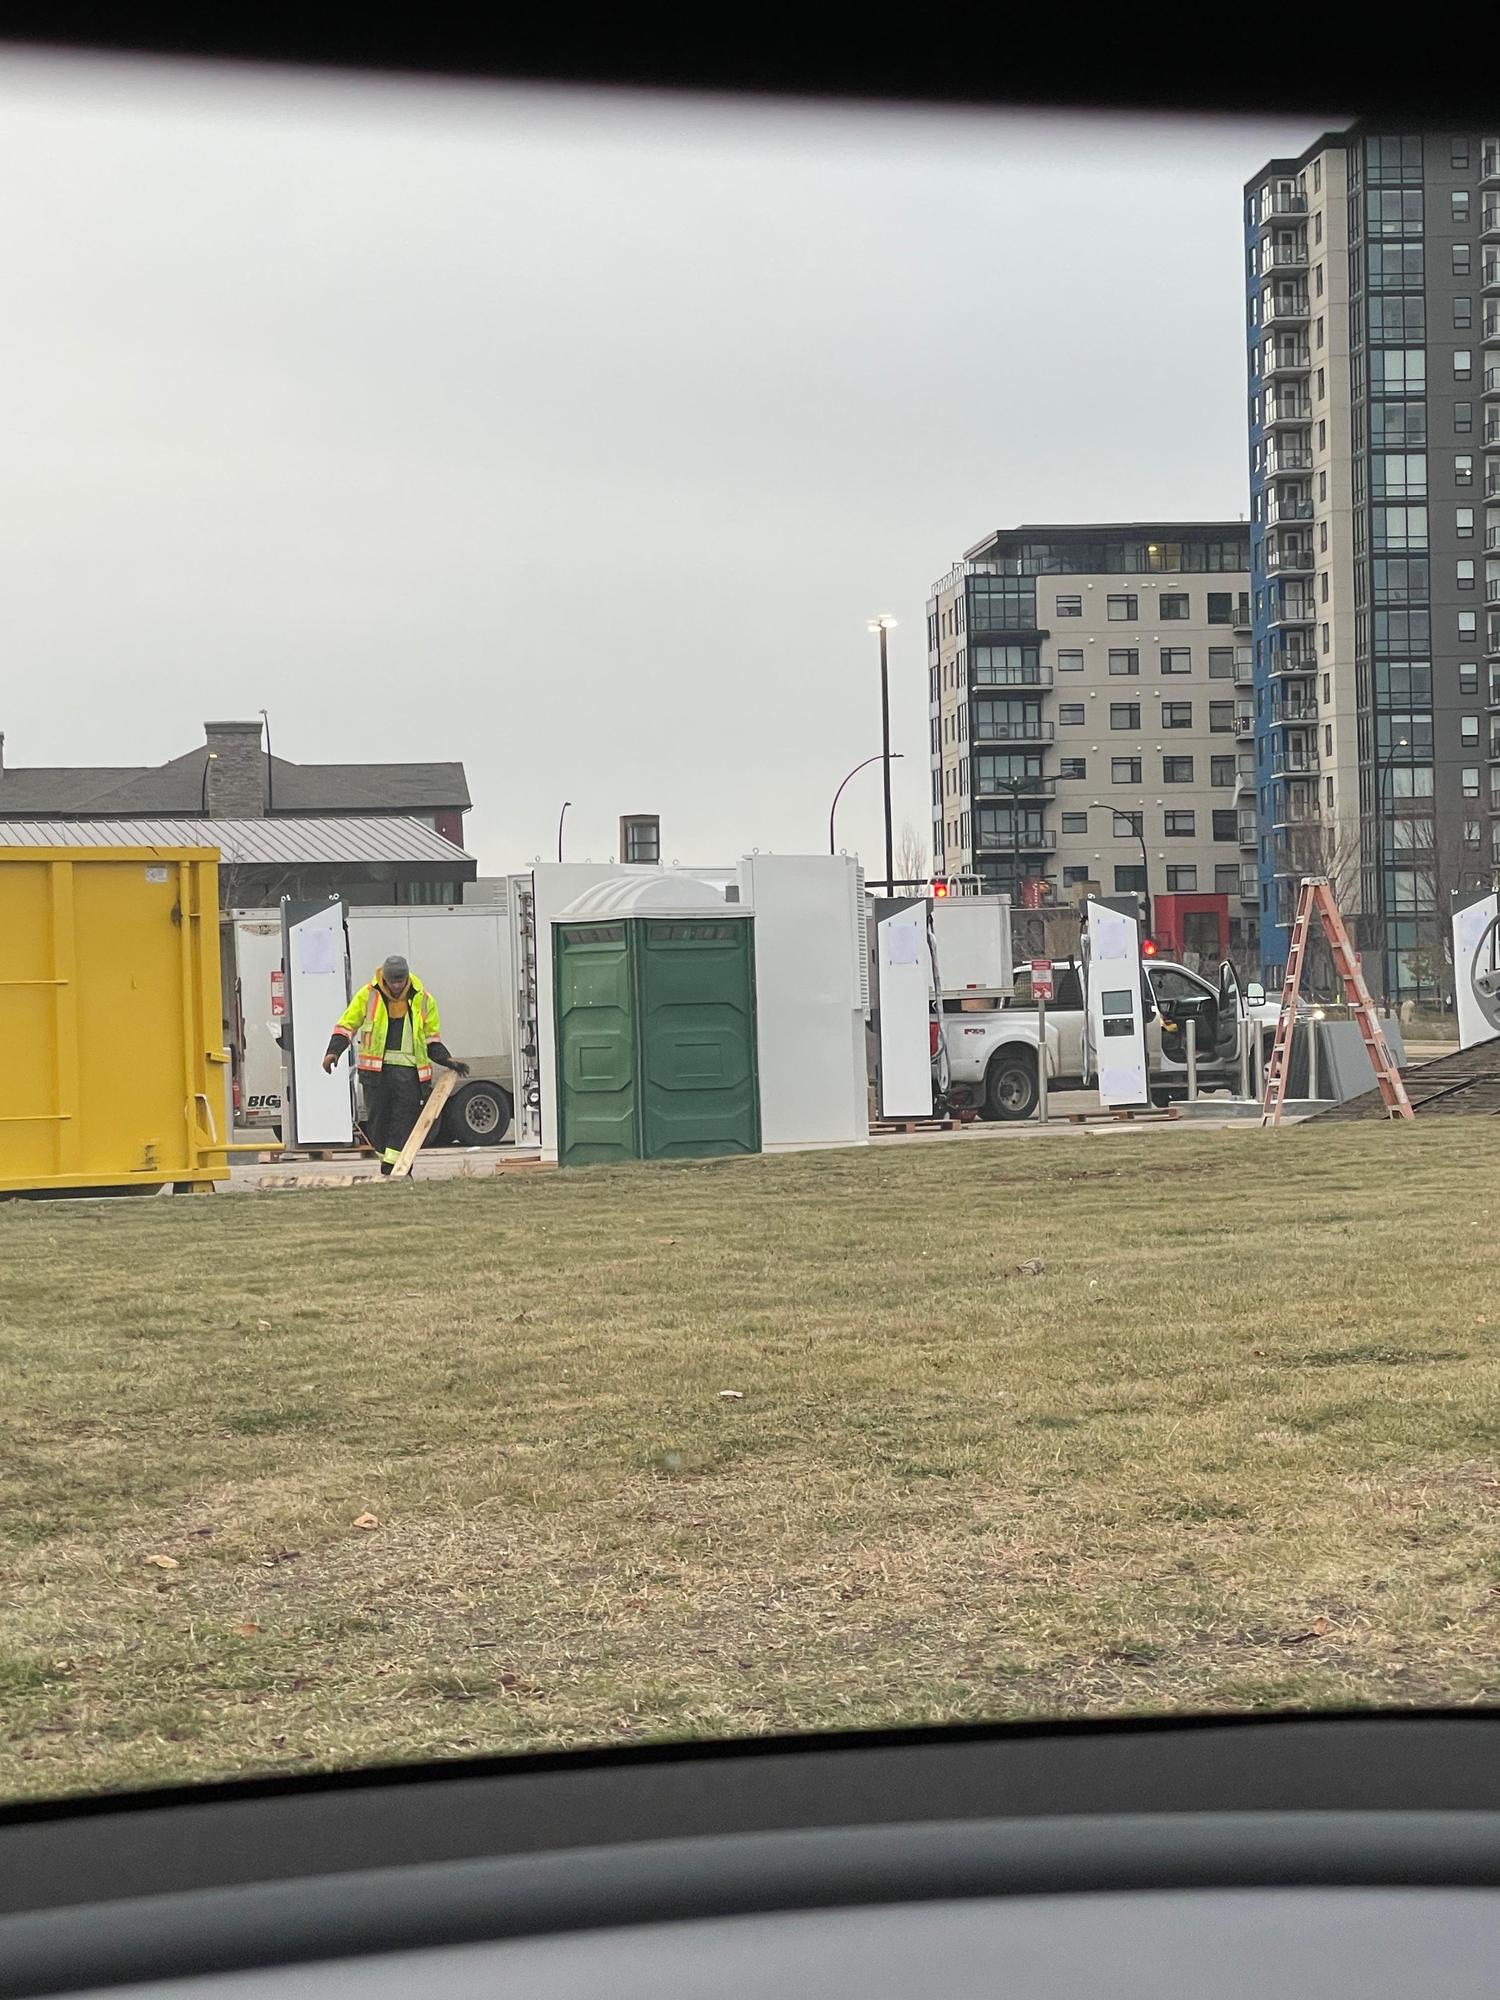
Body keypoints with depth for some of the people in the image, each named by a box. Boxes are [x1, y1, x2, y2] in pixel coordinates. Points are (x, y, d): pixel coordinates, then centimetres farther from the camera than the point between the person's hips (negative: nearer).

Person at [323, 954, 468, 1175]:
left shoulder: (423, 1000, 6)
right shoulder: (368, 995, 2)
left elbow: (431, 1038, 16)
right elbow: (347, 1025, 7)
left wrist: (447, 1060, 3)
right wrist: (333, 1052, -7)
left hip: (409, 1070, 0)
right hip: (376, 1069, 0)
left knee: (404, 1122, -7)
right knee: (377, 1119, 4)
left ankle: (390, 1170, -9)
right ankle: (393, 1167, 15)